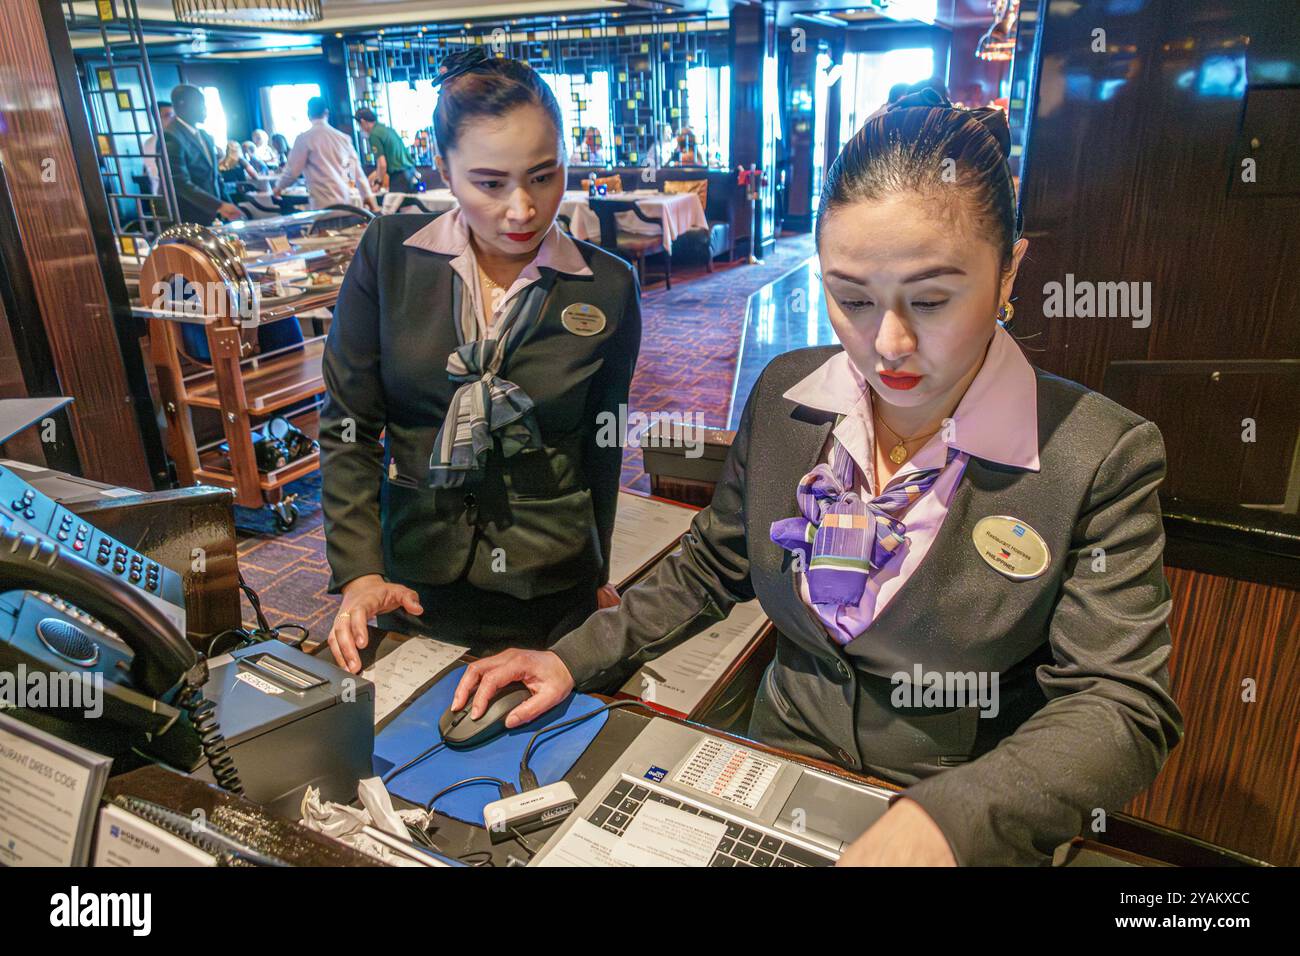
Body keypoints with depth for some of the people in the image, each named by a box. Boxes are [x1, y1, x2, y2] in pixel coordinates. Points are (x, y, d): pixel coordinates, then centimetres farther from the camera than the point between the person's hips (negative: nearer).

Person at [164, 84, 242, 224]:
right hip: (189, 221, -7)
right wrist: (220, 206, -30)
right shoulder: (171, 137, -15)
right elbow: (181, 184, -23)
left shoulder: (204, 135, 13)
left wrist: (227, 205, 10)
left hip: (212, 216, 8)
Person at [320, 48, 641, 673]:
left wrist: (596, 574, 12)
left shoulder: (608, 288, -6)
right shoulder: (390, 253, -7)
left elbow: (600, 446, 4)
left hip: (551, 592, 0)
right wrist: (359, 572, -11)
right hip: (413, 583, 1)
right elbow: (348, 425, -3)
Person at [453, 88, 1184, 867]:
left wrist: (949, 817, -30)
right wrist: (577, 658, -3)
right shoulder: (785, 395, -3)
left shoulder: (1101, 458, -14)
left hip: (973, 828, -2)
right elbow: (710, 568, 7)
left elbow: (1122, 705, -15)